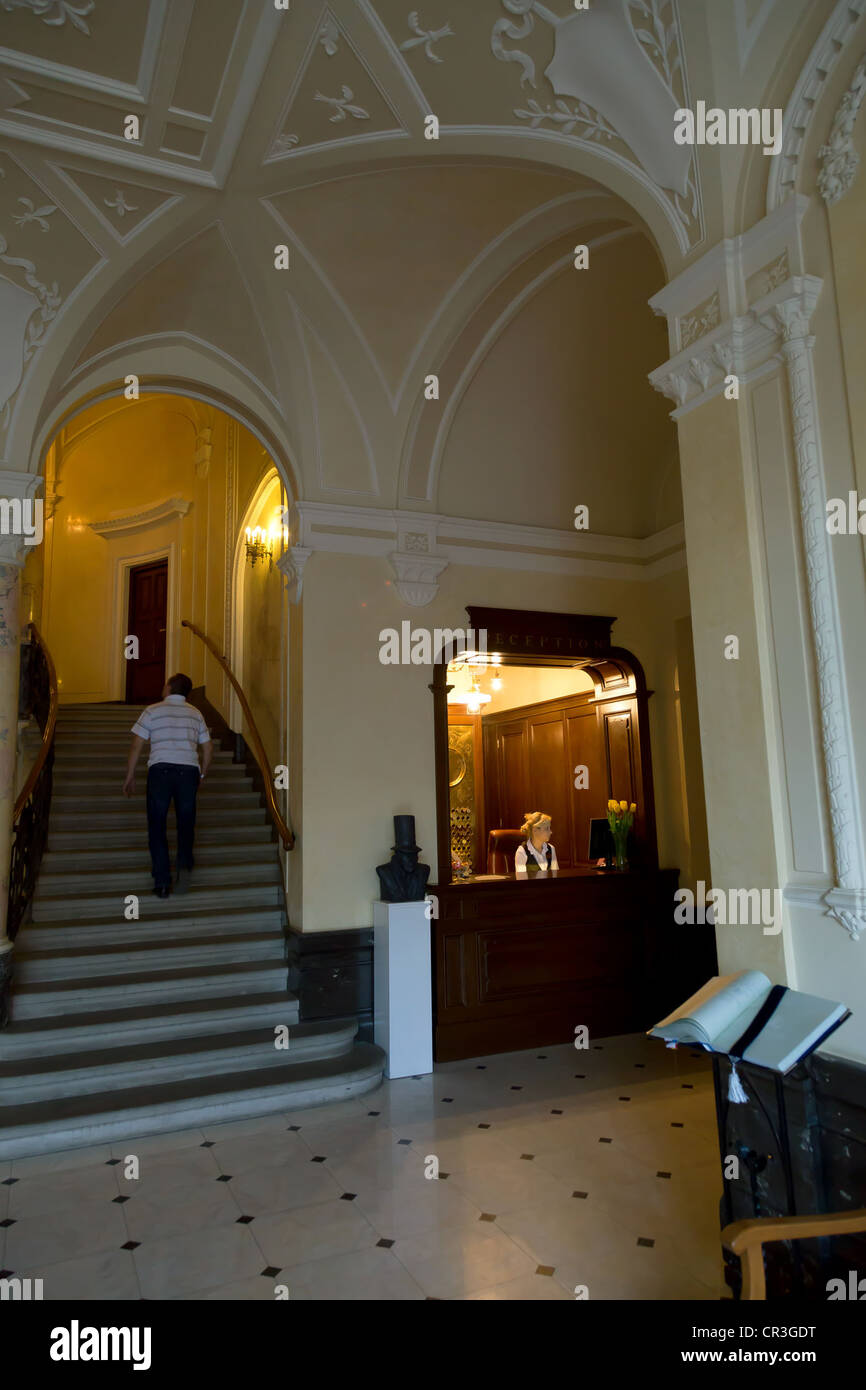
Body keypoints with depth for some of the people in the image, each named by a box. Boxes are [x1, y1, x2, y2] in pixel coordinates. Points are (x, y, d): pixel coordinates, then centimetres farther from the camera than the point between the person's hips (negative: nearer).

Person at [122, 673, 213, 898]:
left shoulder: (153, 710, 6)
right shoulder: (195, 713, 15)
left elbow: (137, 745, 2)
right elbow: (208, 748, 15)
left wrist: (130, 777, 10)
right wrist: (202, 774, 26)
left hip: (160, 769, -2)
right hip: (189, 770, 2)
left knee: (157, 826, 5)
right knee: (186, 823, 13)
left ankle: (162, 882, 2)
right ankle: (185, 864, -9)